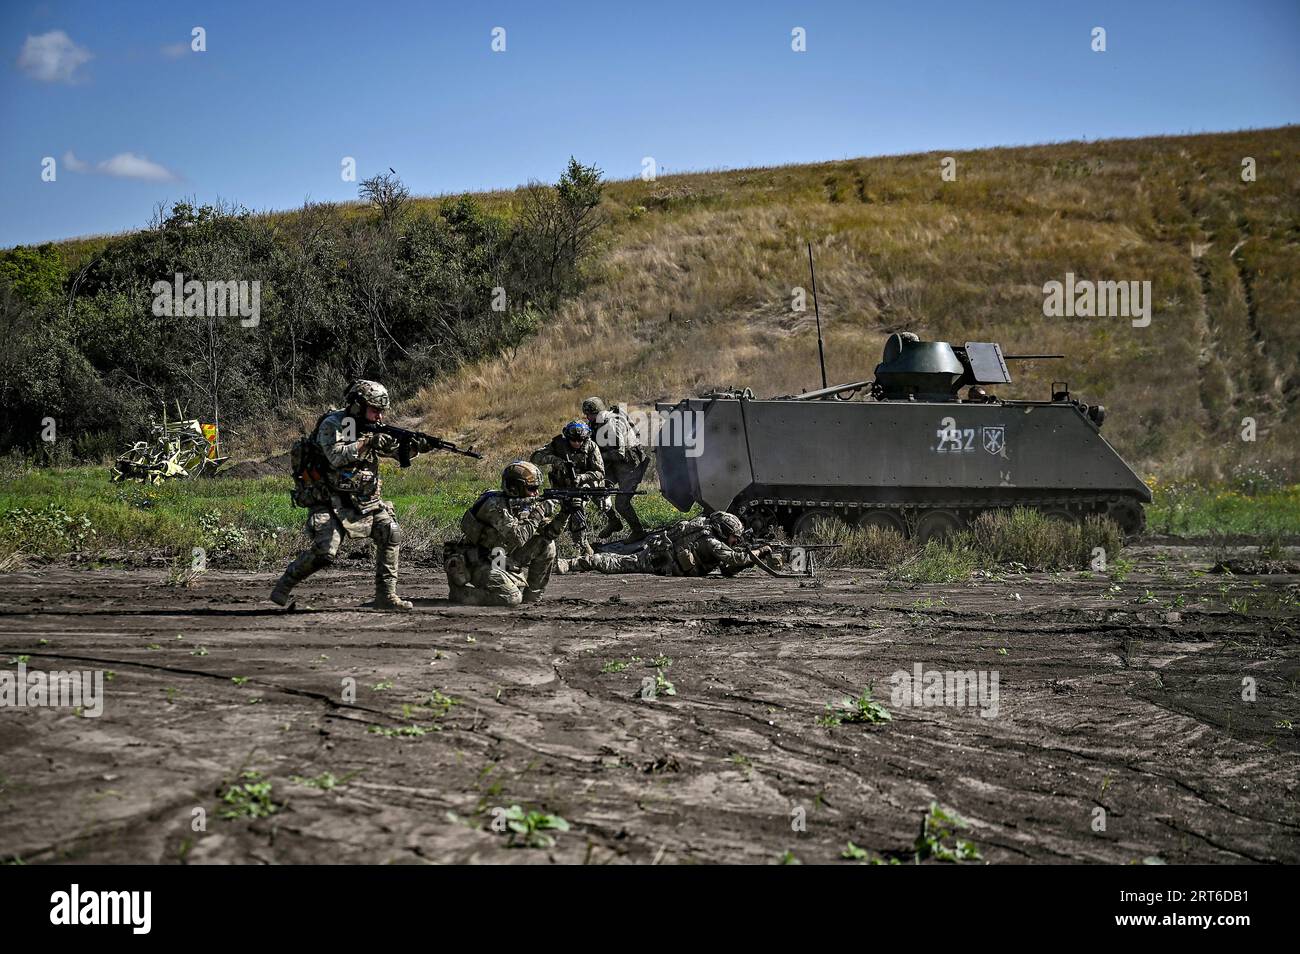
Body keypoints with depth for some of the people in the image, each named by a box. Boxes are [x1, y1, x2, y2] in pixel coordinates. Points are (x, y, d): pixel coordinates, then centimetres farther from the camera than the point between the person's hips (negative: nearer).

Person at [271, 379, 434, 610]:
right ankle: (283, 588, 1)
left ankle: (386, 594, -2)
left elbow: (397, 450, 4)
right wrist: (368, 442, -29)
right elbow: (336, 457, -27)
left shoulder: (373, 427, 8)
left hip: (364, 501, 7)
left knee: (390, 533, -9)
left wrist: (417, 447, -17)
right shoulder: (332, 424, -13)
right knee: (325, 552, -19)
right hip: (330, 502, -7)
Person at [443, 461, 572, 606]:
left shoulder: (526, 504, 3)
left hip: (501, 561, 8)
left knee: (547, 545, 0)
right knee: (511, 598, -26)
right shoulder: (495, 505, -23)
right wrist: (536, 515, -24)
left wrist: (562, 516, -11)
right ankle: (460, 591, -6)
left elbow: (549, 533, 5)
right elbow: (517, 538, -31)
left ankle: (530, 595, 10)